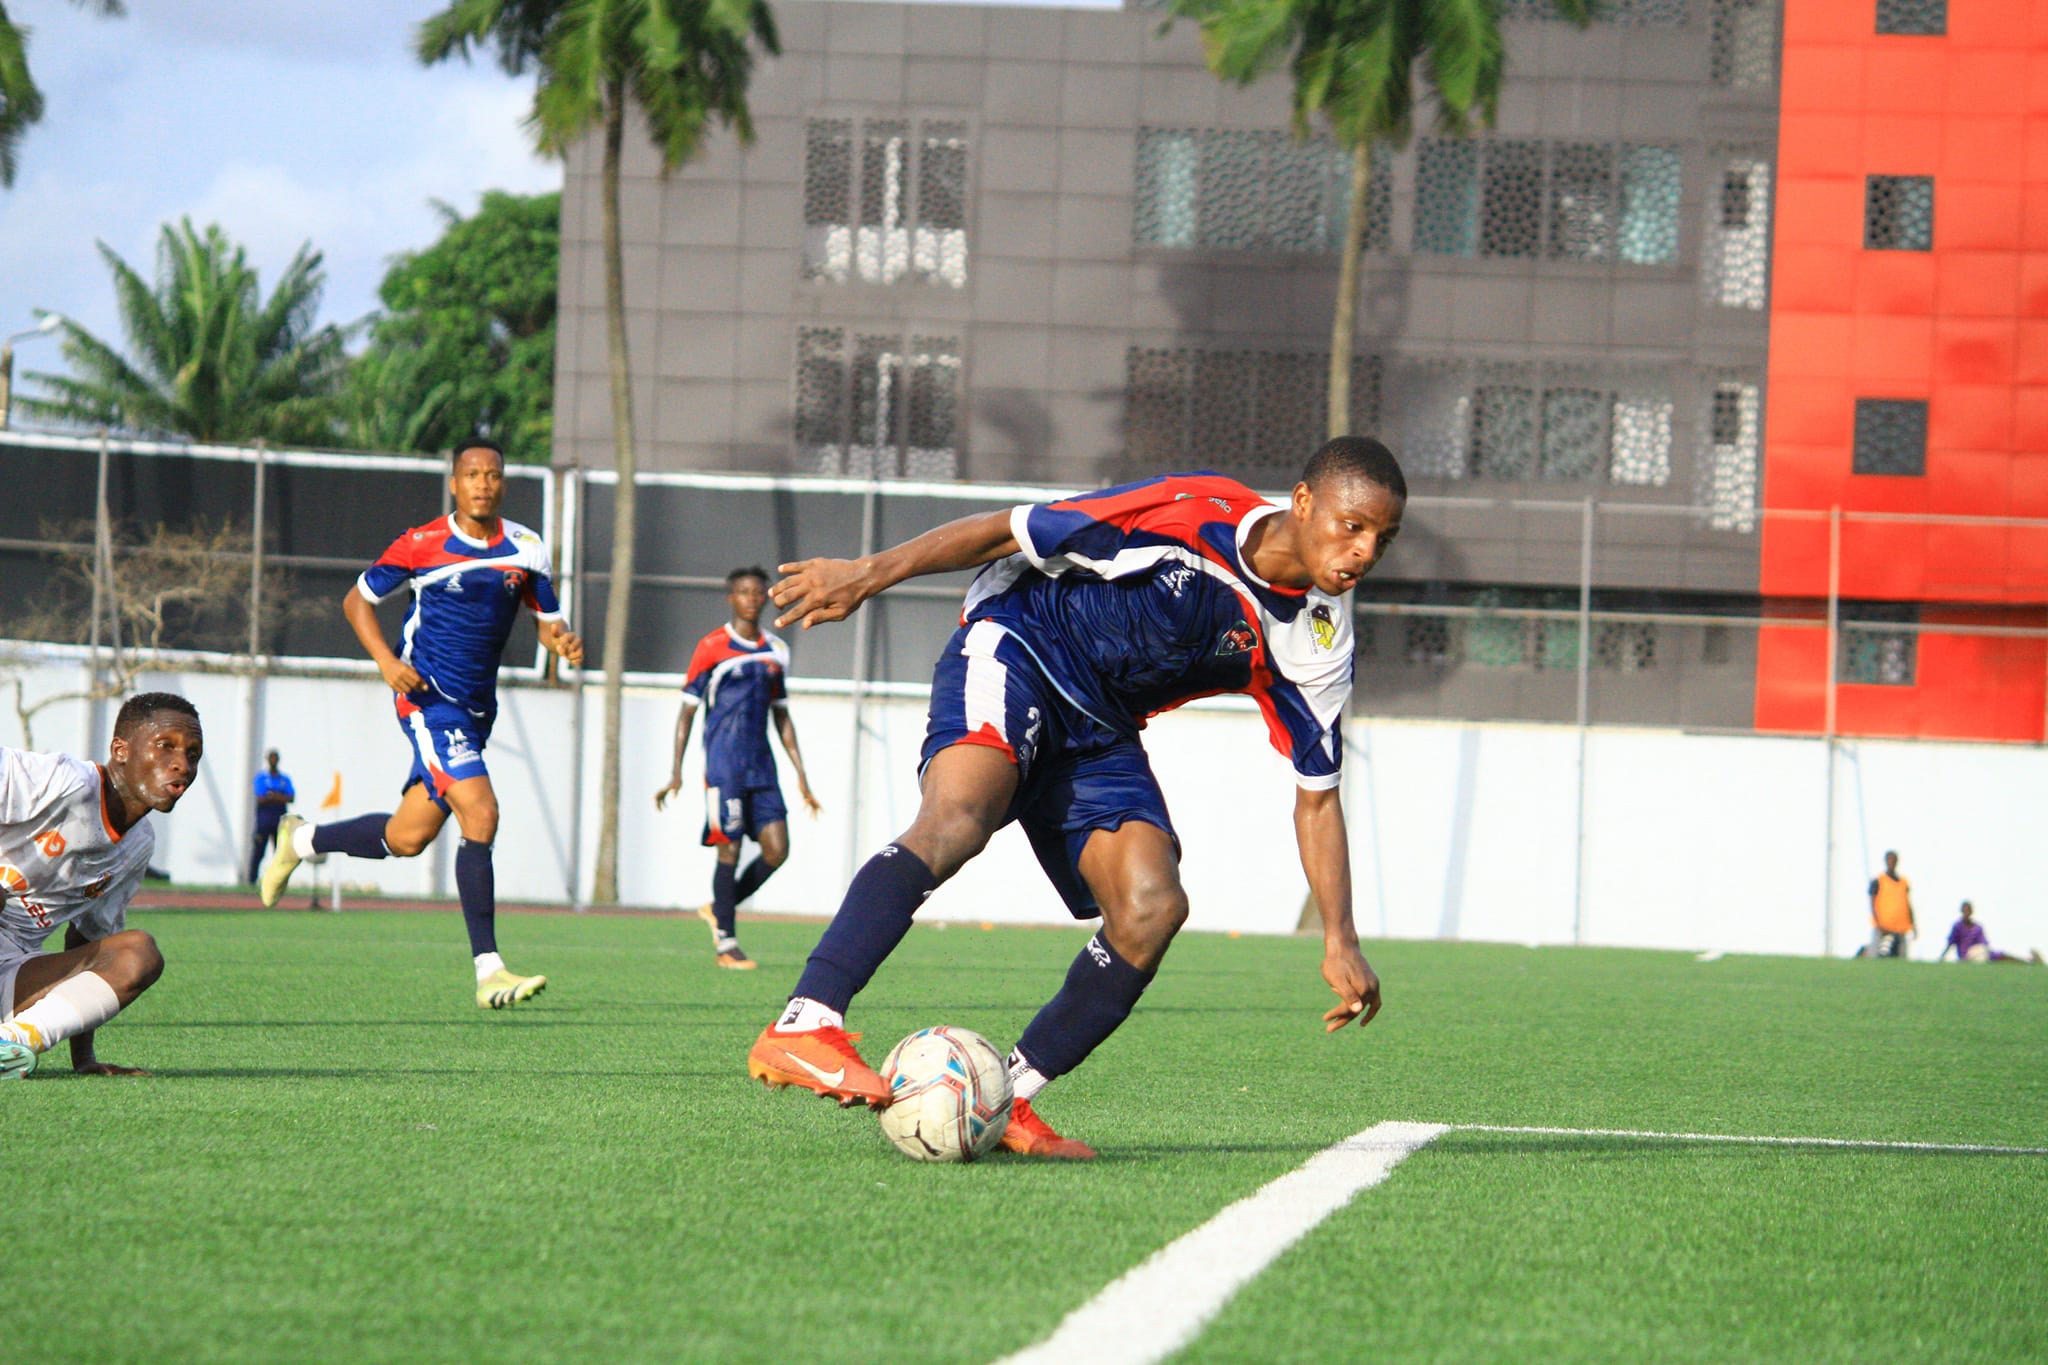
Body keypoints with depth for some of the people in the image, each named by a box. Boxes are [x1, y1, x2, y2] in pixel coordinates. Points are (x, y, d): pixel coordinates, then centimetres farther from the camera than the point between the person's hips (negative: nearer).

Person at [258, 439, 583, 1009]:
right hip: (428, 699, -6)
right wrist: (387, 661, -11)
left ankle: (301, 840, 39)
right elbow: (357, 600, 5)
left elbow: (548, 621, 12)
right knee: (480, 813, -21)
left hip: (477, 707, 6)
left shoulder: (525, 549, 5)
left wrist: (563, 641, -13)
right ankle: (488, 972, -21)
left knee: (406, 839, 11)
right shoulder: (422, 545, -5)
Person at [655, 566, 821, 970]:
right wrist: (676, 770, -7)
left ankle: (719, 910, 17)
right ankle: (726, 943, 1)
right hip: (724, 765, -5)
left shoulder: (776, 651, 14)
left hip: (762, 766, 5)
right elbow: (688, 709, -1)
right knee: (729, 849, -7)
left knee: (777, 850, -3)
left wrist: (801, 776, 17)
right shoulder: (712, 647, -2)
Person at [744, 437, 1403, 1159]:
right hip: (1015, 649, -7)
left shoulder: (1319, 644, -4)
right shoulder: (1195, 513, -21)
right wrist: (869, 574, -16)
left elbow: (1317, 796, 5)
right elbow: (1008, 532, -14)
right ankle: (802, 1026, -46)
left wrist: (1339, 938, -3)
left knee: (1152, 910, -15)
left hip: (1099, 733, 7)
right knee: (957, 818, -34)